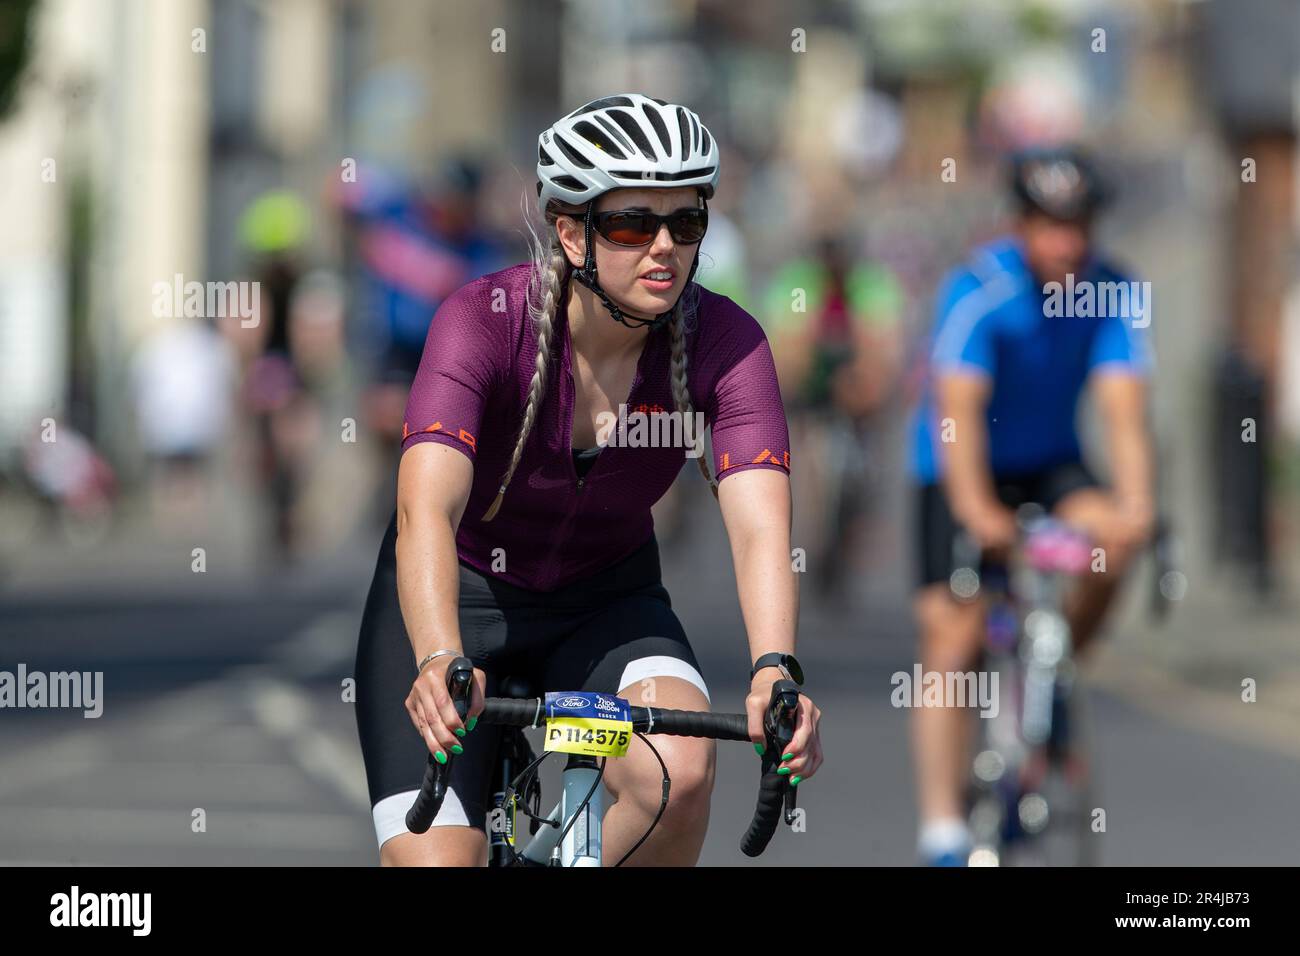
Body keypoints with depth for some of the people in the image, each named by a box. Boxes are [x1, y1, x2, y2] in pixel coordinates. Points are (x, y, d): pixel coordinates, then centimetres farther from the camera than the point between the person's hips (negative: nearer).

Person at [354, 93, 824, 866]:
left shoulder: (721, 343, -20)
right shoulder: (484, 322, -27)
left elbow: (760, 523, -32)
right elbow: (426, 510, -40)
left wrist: (775, 670, -51)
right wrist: (441, 662, -58)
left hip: (606, 605, 2)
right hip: (453, 599, -2)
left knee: (679, 772, -29)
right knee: (434, 864, -17)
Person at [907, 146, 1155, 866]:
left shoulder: (1110, 293, -15)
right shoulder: (980, 291, -24)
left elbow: (1122, 408, -24)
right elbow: (958, 409, -33)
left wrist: (1135, 505, -40)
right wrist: (977, 511, -47)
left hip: (1050, 464, 3)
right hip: (963, 472, -3)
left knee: (1112, 538, -28)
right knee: (951, 636, -13)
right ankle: (942, 833, -12)